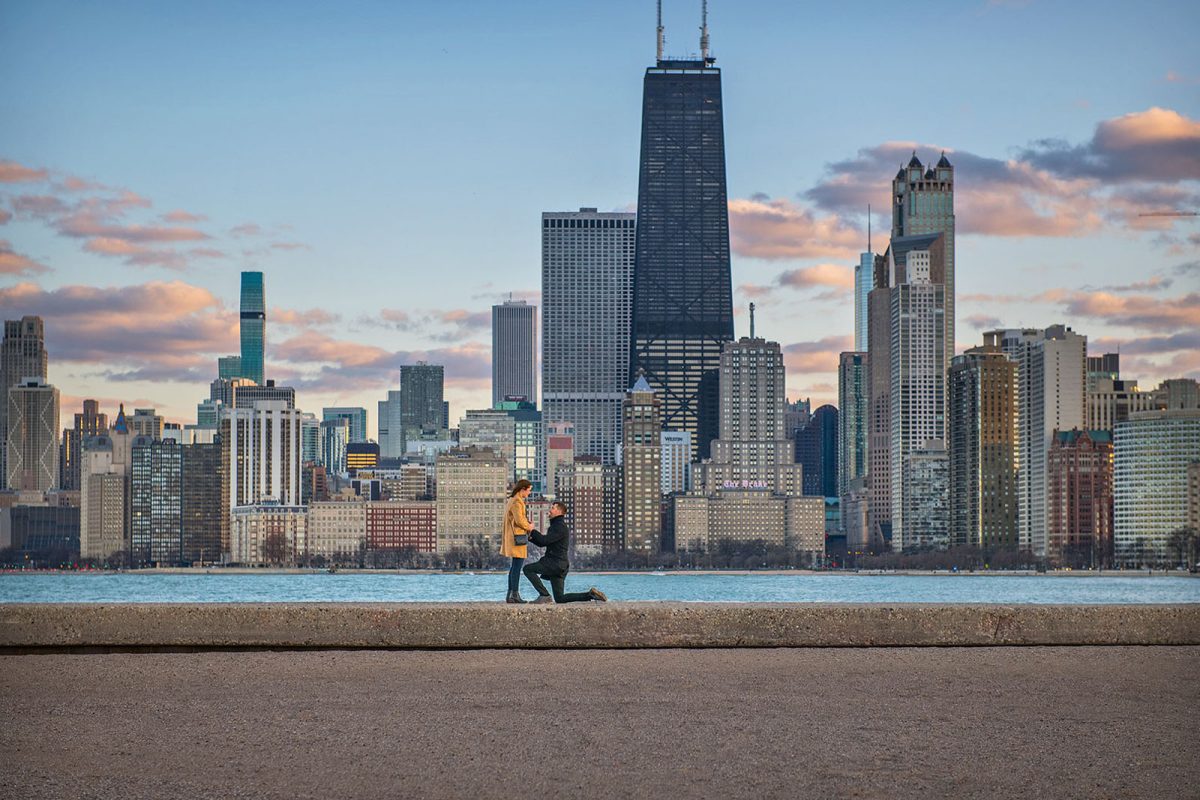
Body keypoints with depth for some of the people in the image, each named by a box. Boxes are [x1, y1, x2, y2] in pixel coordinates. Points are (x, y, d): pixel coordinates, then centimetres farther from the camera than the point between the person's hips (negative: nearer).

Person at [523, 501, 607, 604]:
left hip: (556, 563, -10)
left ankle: (544, 595, -16)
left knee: (528, 569, -14)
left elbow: (545, 540, -21)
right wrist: (531, 537, 6)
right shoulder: (556, 525, 22)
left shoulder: (560, 527, -11)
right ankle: (591, 594, 9)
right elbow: (542, 543, 22)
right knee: (560, 598, 9)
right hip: (556, 565, 10)